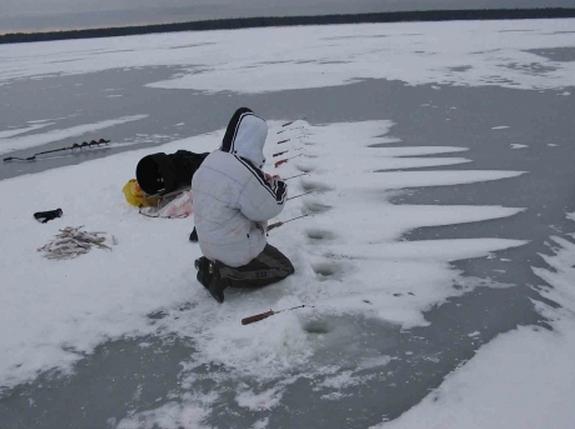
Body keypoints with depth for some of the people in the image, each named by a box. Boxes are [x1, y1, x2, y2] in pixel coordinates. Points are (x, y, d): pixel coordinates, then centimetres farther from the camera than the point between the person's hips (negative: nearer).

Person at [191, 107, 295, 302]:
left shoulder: (210, 160, -2)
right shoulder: (245, 174, -29)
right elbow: (267, 209, -20)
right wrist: (278, 187, 1)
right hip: (237, 249, -8)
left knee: (269, 254, 29)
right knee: (284, 268, 11)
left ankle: (213, 265, 10)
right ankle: (226, 275, -4)